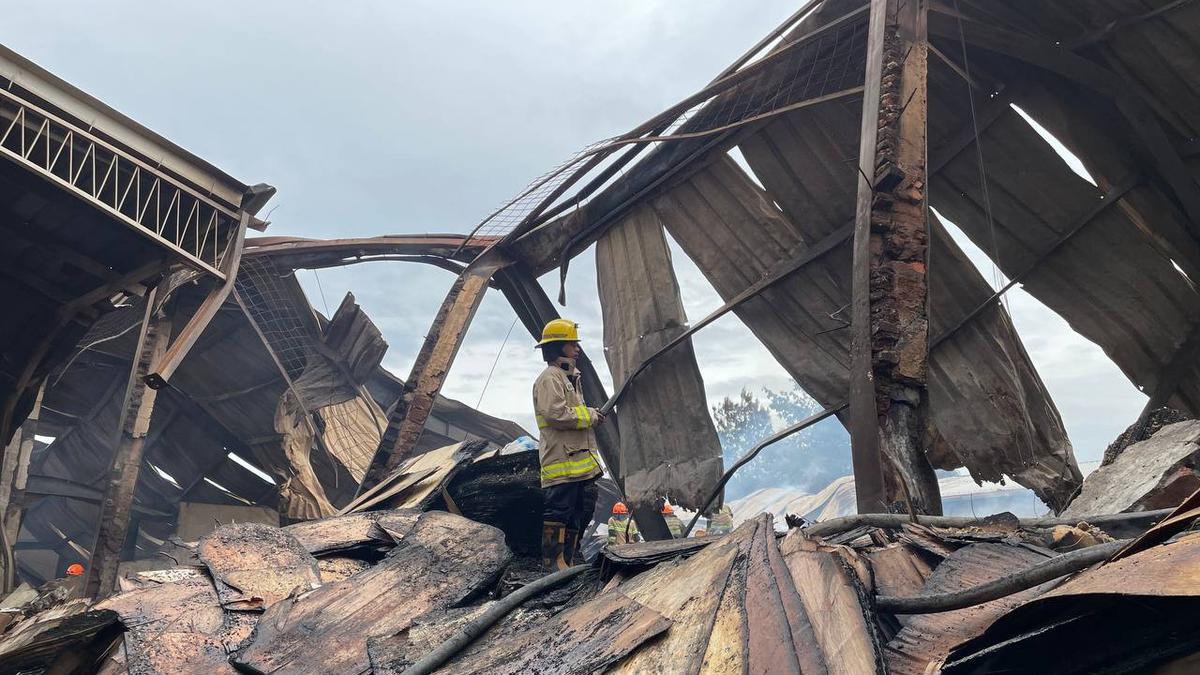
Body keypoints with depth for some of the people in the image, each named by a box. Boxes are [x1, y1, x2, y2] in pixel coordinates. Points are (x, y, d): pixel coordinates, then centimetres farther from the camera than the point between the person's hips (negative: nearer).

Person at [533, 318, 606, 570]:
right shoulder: (549, 377, -9)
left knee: (580, 512, 13)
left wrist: (591, 415, 11)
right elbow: (556, 414, -22)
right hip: (561, 461, -10)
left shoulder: (570, 377, 24)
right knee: (558, 512, -7)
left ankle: (568, 560, 22)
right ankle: (554, 560, -1)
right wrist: (589, 415, -10)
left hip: (579, 460, 10)